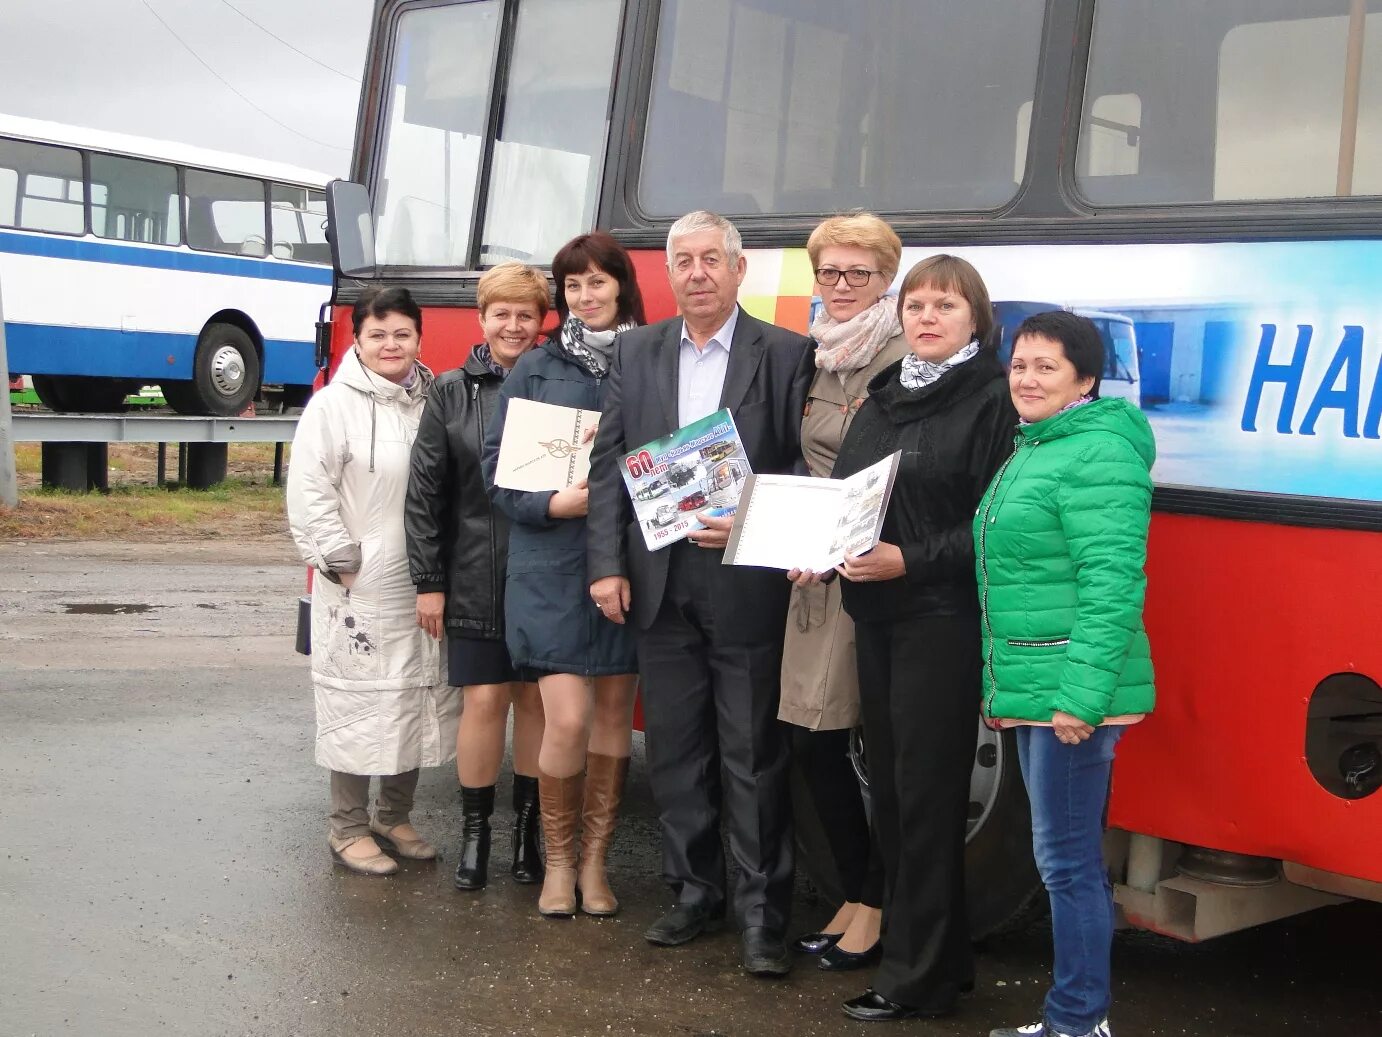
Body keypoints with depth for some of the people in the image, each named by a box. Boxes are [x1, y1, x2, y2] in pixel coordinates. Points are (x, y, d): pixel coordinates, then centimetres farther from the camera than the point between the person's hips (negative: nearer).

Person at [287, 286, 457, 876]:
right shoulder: (334, 406, -6)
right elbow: (309, 494, -11)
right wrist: (341, 562, -14)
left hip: (424, 589, 5)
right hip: (360, 589, -5)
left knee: (419, 700, 11)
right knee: (359, 705, -1)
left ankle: (394, 818, 26)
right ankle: (348, 829, 11)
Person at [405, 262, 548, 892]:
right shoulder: (452, 392, 3)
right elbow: (425, 491, 2)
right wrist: (428, 581, -1)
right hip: (474, 578, -1)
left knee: (536, 700, 6)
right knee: (484, 699, 0)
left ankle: (527, 829, 19)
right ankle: (474, 830, 13)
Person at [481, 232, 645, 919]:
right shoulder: (536, 369, 5)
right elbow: (498, 465, 2)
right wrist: (558, 503, -14)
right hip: (552, 565, -1)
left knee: (614, 713, 8)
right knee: (568, 718, -7)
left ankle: (595, 859, 21)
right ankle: (559, 859, 13)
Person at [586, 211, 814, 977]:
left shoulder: (787, 354, -2)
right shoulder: (635, 352, 9)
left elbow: (805, 468, -3)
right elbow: (609, 463, 7)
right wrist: (607, 565, 0)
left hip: (746, 587, -4)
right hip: (660, 586, 4)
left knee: (754, 756, 2)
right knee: (675, 751, 12)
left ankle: (761, 912, 10)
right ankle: (694, 892, 24)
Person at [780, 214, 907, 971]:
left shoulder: (903, 359, -9)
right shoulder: (816, 359, 14)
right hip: (817, 569, 8)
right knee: (811, 739, 8)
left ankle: (876, 908, 13)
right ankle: (856, 896, 23)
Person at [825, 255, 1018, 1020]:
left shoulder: (994, 402, -7)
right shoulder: (882, 399, 16)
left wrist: (908, 560, -20)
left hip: (943, 619, -7)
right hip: (875, 615, 7)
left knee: (927, 790, -2)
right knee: (888, 783, 11)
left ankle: (918, 977, 6)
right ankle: (912, 942, 23)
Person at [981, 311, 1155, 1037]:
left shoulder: (1098, 454, -14)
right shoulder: (1032, 450, 17)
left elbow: (1111, 586, -22)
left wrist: (1080, 696, -25)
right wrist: (1000, 684, 23)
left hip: (1072, 693, -10)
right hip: (1032, 688, 10)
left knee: (1068, 859, -3)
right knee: (1064, 856, 14)